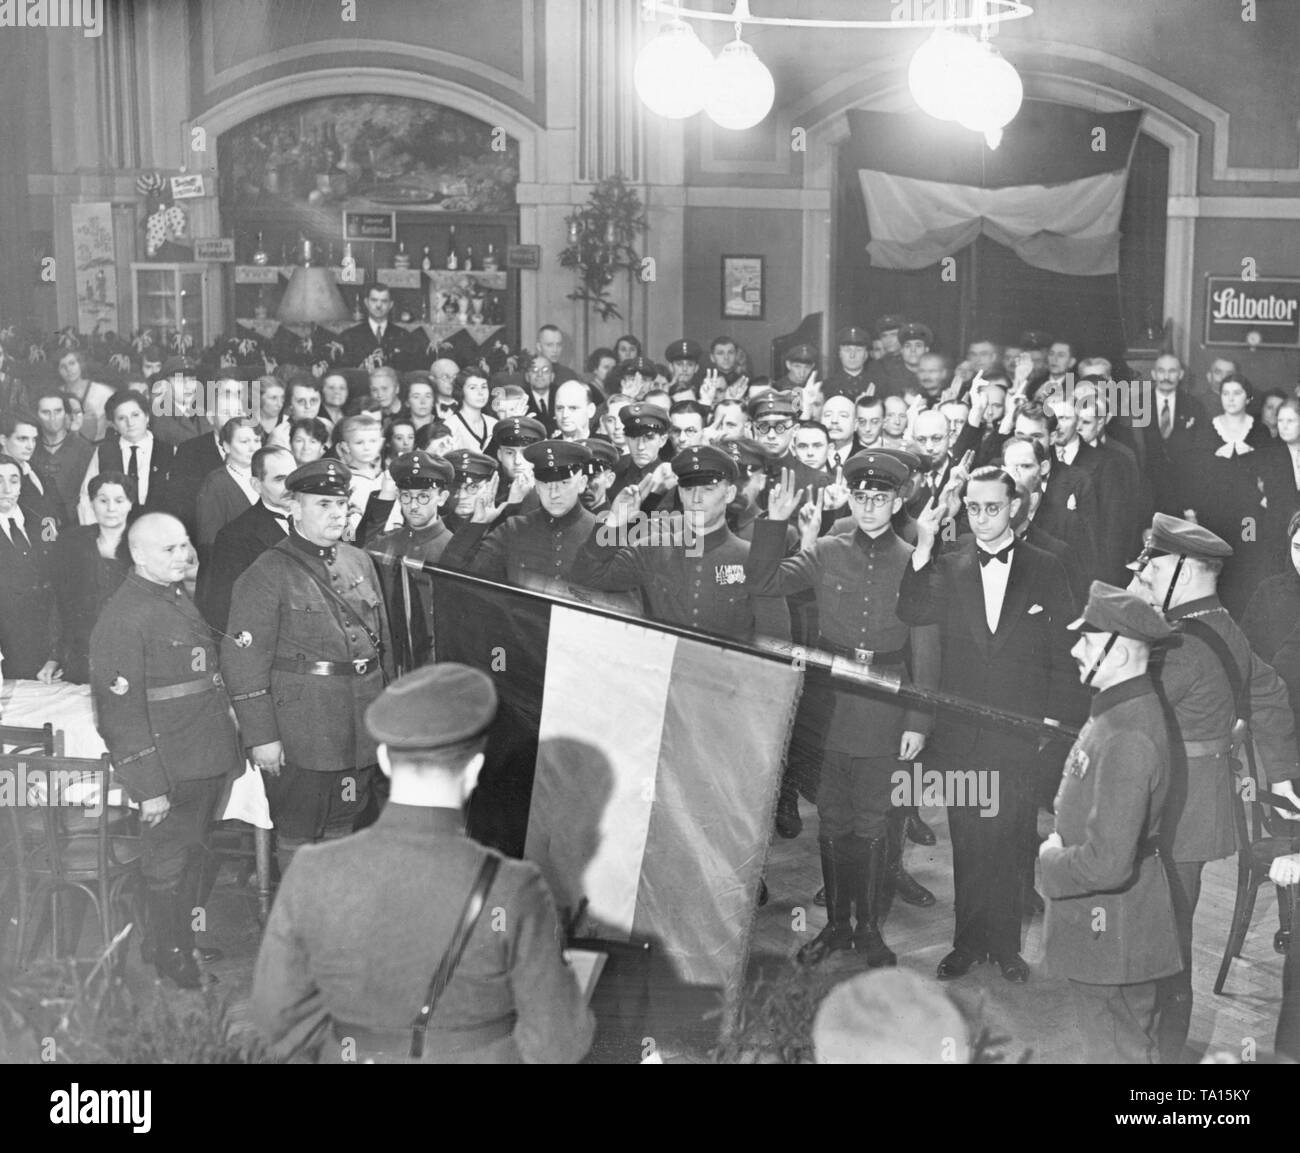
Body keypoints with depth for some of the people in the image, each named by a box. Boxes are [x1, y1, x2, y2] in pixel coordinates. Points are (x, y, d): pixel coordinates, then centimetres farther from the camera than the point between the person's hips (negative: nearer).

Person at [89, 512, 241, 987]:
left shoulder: (179, 600, 11)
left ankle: (187, 941, 35)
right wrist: (149, 785, -20)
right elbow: (122, 711, -20)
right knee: (169, 867, 5)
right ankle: (171, 964, 19)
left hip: (207, 762, 9)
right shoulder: (123, 618, -18)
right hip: (169, 771, -8)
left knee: (195, 857, 20)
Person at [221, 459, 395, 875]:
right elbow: (244, 661, -13)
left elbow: (382, 642, 18)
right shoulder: (267, 575, -9)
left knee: (343, 826, 15)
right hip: (299, 736, -6)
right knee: (297, 834, 3)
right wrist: (261, 736, -15)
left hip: (361, 730, 6)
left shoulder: (360, 562, 12)